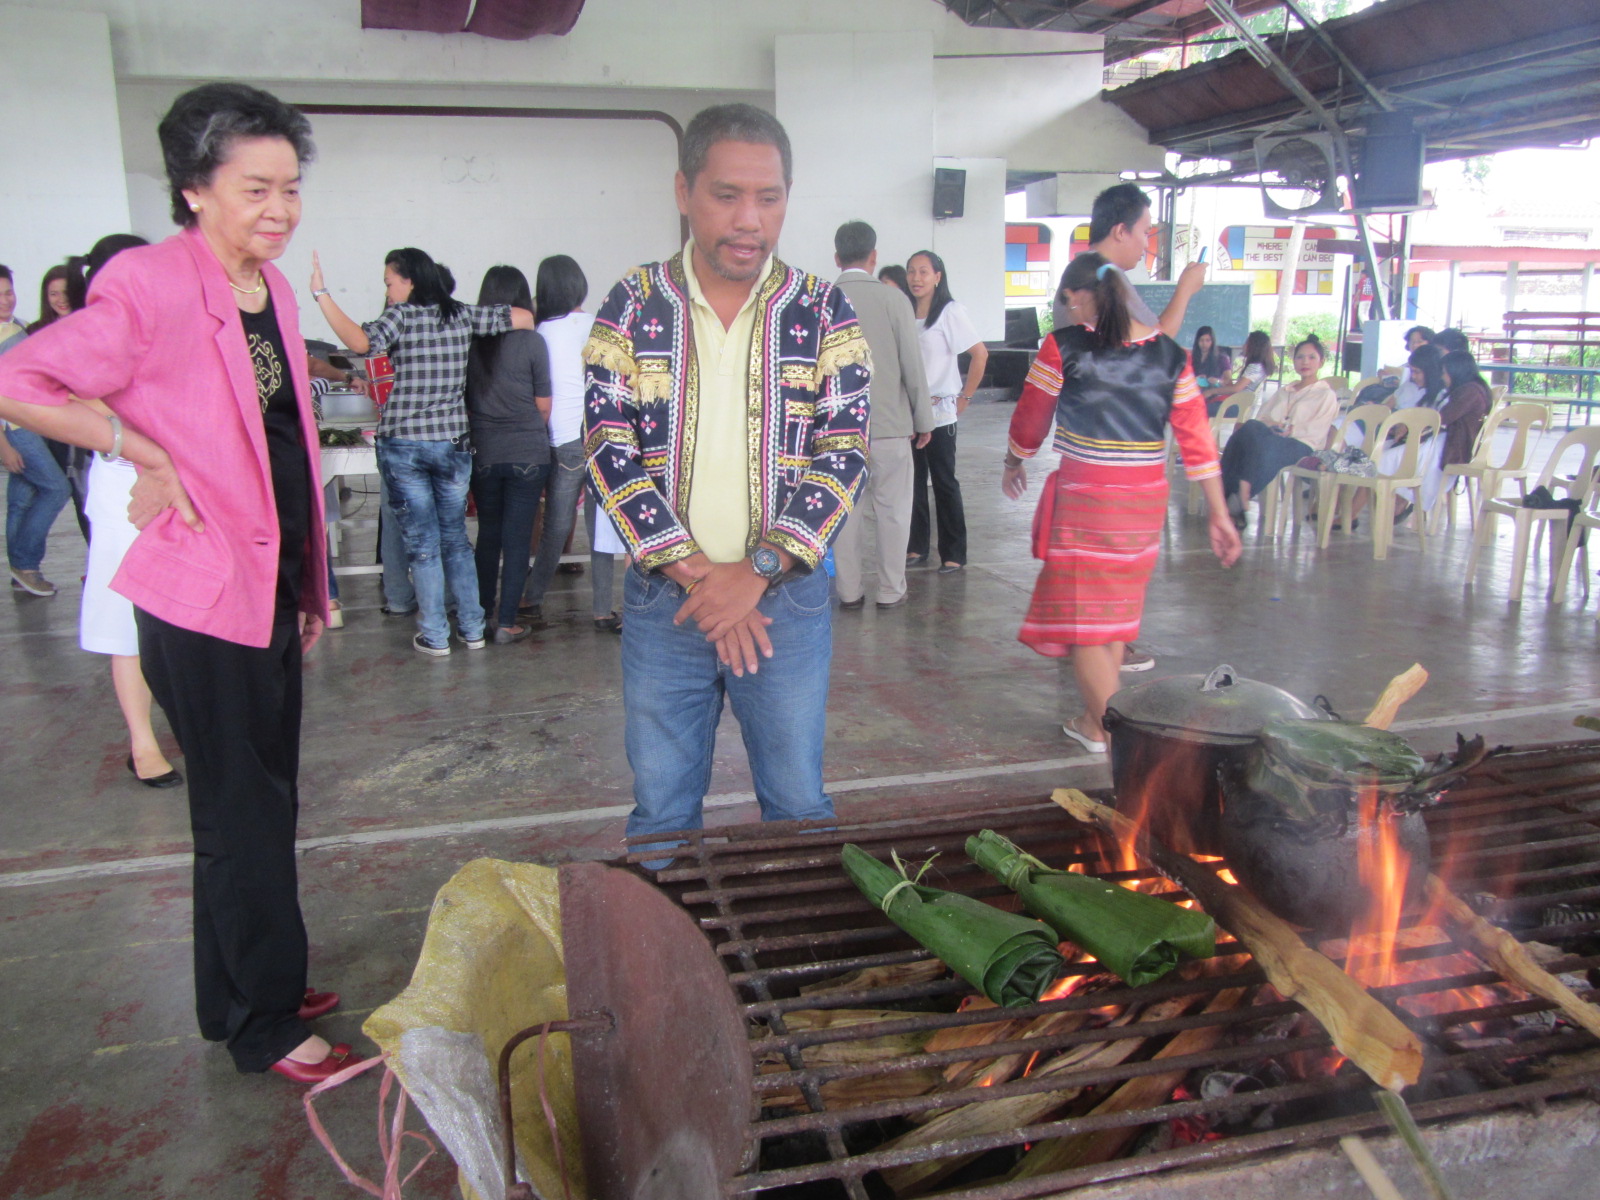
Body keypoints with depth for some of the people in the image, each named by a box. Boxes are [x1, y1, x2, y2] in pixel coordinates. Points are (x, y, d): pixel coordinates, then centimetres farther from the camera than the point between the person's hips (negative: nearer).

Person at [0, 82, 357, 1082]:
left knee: (261, 804, 17)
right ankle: (266, 1026, 19)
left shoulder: (275, 290, 10)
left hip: (272, 588, 8)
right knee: (246, 814, 2)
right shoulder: (153, 286, -15)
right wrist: (144, 455, -16)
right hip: (203, 597, -8)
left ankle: (236, 997, 35)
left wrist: (312, 583, 17)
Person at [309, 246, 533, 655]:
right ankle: (472, 629, 18)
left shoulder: (402, 316, -8)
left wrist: (322, 294, -21)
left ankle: (435, 636, 9)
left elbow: (361, 342, -26)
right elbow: (525, 319, 3)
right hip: (453, 442, 4)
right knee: (456, 538, 15)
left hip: (403, 443, -3)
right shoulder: (462, 315, 3)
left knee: (422, 543, 5)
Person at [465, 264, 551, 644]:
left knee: (488, 535, 15)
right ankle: (506, 623, 6)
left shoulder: (469, 341, -1)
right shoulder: (531, 342, -8)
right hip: (528, 453, -3)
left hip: (482, 453, 3)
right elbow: (544, 405, -2)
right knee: (517, 538, 3)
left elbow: (463, 401, 6)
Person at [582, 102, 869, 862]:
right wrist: (696, 573, -14)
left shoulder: (825, 312, 1)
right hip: (662, 600, 1)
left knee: (799, 808, 11)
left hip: (788, 599, 0)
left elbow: (844, 452, -5)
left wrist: (757, 573, -15)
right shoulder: (632, 307, 1)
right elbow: (609, 449, -5)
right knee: (661, 814, 12)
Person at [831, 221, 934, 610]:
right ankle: (891, 590, 14)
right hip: (890, 424, -2)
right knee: (892, 510, 8)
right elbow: (913, 367, -5)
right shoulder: (892, 300, -7)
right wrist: (923, 421, 6)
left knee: (845, 510, 9)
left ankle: (849, 590, 15)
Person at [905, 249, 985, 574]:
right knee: (914, 480, 9)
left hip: (940, 411, -5)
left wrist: (965, 397, -8)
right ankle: (917, 547, 20)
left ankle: (953, 553, 9)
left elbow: (980, 354, -10)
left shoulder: (951, 311, -8)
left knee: (944, 482, 0)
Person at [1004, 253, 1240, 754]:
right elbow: (1196, 437, 3)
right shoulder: (1167, 351, 3)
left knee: (1081, 615, 8)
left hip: (1086, 497, -5)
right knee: (1115, 611, 19)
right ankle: (1097, 718, 30)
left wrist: (1013, 464, 23)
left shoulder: (1063, 346, -8)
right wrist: (1219, 514, 8)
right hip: (1146, 498, 5)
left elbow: (1031, 418, 4)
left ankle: (1106, 729, 8)